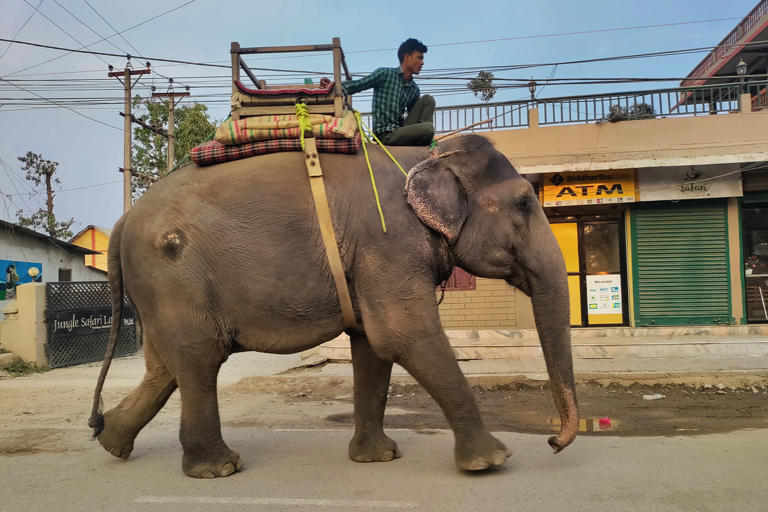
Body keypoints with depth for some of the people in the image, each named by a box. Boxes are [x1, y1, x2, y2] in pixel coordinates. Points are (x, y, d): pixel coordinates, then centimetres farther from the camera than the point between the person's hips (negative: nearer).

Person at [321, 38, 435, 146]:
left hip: (402, 129, 7)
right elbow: (357, 85, -6)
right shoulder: (384, 74, -1)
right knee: (429, 128, -28)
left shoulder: (414, 90, 17)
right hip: (386, 135, -7)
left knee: (428, 99, -5)